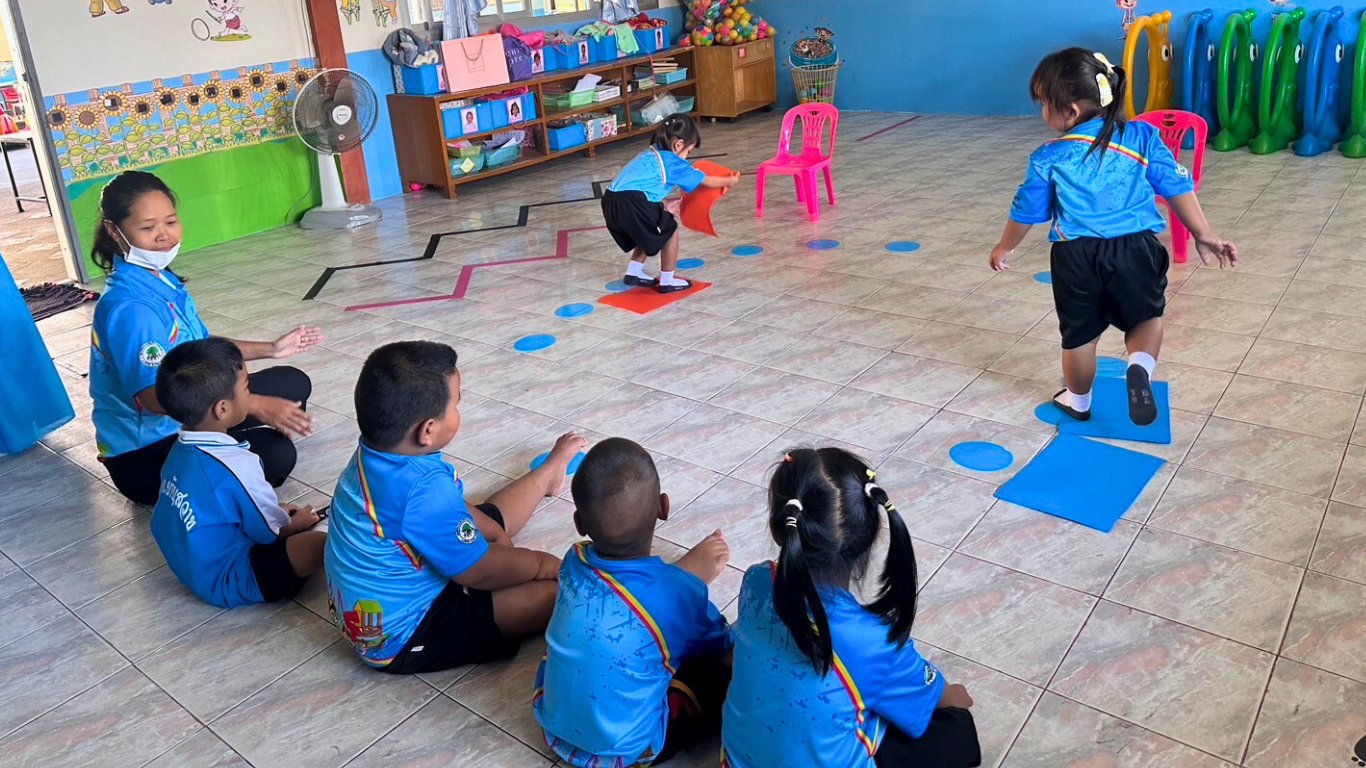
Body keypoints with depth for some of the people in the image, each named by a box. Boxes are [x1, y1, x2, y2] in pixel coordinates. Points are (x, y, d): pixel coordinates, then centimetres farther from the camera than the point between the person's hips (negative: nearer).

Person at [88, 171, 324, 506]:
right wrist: (256, 406, -37)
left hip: (187, 417, 10)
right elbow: (157, 397, -36)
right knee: (275, 455, -30)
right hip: (144, 454, -10)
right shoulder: (128, 307, -26)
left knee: (292, 383, 16)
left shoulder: (161, 280, 4)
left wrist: (270, 349, 18)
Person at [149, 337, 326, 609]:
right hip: (229, 583, -10)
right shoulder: (236, 466, -27)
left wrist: (275, 510, 13)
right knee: (324, 540, -25)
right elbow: (272, 533, -13)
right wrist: (297, 523, 7)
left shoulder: (182, 448, -2)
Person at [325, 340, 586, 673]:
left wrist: (497, 532, 9)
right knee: (558, 592, -16)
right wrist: (542, 565, -7)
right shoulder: (426, 493, -37)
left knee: (490, 521, 24)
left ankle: (550, 470, 49)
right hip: (400, 640, -9)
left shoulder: (374, 453, -9)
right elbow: (479, 572, -23)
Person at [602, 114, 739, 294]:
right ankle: (667, 281, 16)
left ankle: (634, 272, 33)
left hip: (611, 201, 8)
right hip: (631, 204, -8)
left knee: (649, 231, 28)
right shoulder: (674, 163, 3)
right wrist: (729, 181, 30)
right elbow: (706, 181, 14)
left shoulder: (650, 155, 24)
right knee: (669, 229, 10)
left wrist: (665, 204, 36)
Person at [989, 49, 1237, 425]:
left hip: (1076, 254, 0)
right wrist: (1203, 234, 10)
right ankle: (1141, 366, -10)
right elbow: (1178, 188, 2)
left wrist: (1005, 247, 26)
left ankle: (1078, 401, 37)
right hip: (1135, 248, 1)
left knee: (1079, 333, 17)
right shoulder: (1142, 137, 1)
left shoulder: (1048, 157, -2)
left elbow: (1027, 211, 9)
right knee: (1146, 315, 21)